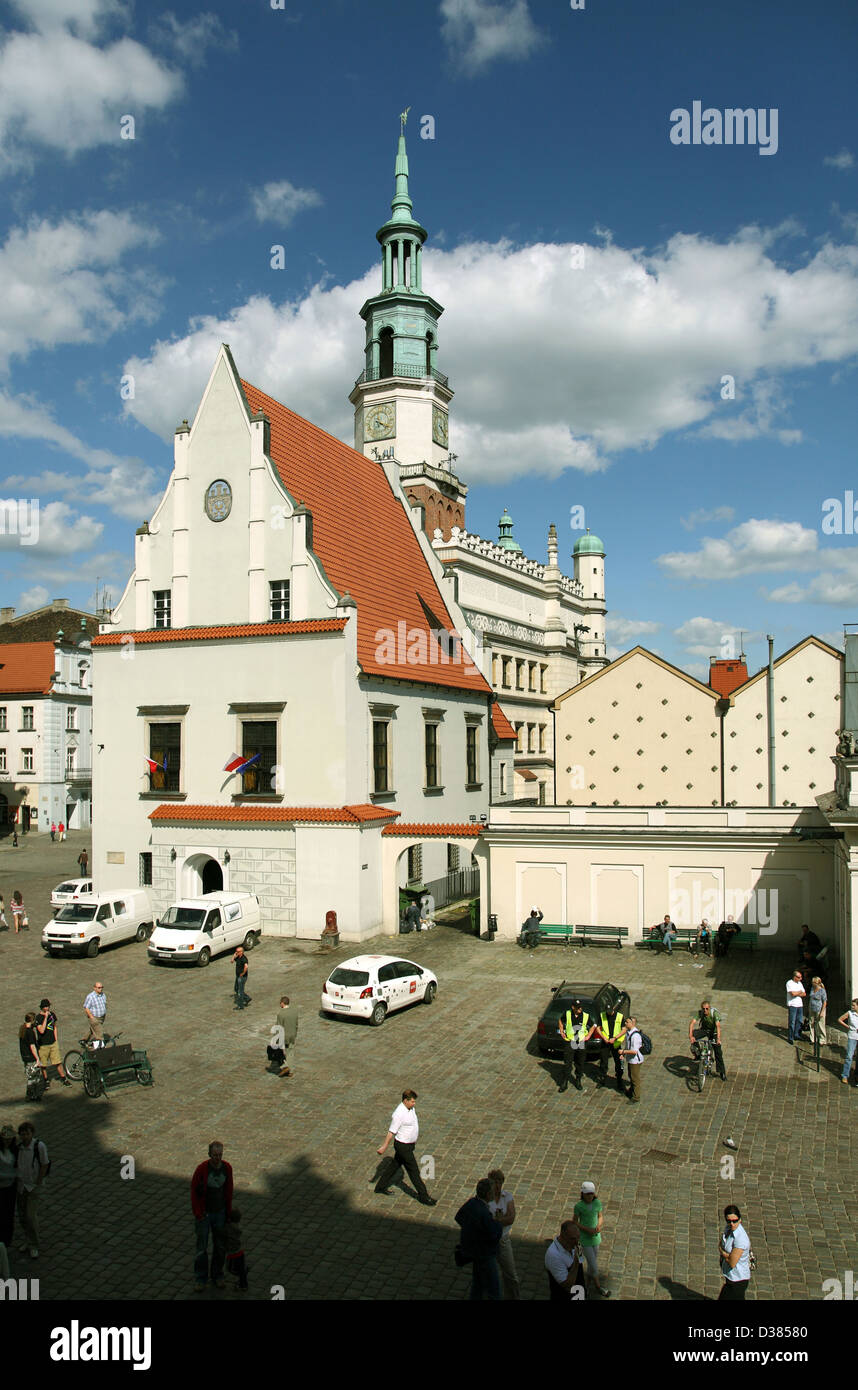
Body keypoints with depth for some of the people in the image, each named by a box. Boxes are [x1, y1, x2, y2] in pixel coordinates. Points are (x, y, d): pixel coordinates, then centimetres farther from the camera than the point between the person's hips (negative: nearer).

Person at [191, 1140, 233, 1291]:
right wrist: (197, 1214, -10)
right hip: (204, 1213, -3)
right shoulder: (202, 1169, -23)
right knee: (201, 1247, 6)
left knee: (221, 1246, 12)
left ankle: (217, 1275, 30)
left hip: (220, 1212, 3)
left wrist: (228, 1212, 7)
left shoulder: (227, 1168, -11)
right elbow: (194, 1190, -12)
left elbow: (228, 1190, 2)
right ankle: (200, 1279, 24)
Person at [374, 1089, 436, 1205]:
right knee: (414, 1170, 2)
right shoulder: (399, 1114, -28)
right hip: (403, 1146, -9)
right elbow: (391, 1132, -21)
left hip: (410, 1143, 9)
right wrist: (384, 1147, -13)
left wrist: (414, 1139, 27)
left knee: (395, 1165, 22)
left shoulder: (411, 1108, -1)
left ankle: (381, 1187, 38)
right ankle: (423, 1196, 14)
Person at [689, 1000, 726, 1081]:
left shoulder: (714, 1013, -31)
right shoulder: (700, 1013, -25)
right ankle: (697, 1054, -11)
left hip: (714, 1031, -1)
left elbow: (718, 1026, -43)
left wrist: (718, 1039, -56)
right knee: (694, 1034, -29)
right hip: (704, 1029, 1)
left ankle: (722, 1072, 16)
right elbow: (692, 1023, -34)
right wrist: (690, 1035, -49)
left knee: (718, 1052, -3)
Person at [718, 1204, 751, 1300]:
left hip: (738, 1280, -8)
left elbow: (732, 1263, -26)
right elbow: (721, 1243, 10)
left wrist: (721, 1251, -13)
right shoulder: (728, 1228, -7)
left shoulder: (741, 1239, -30)